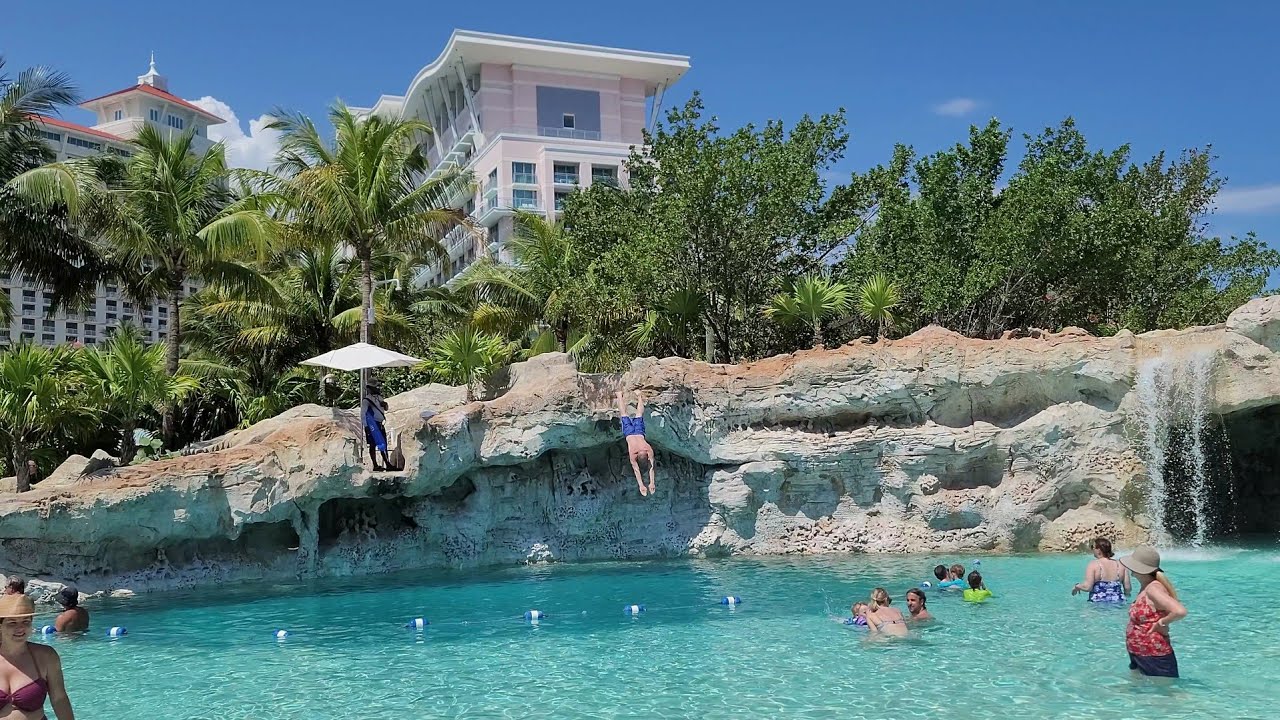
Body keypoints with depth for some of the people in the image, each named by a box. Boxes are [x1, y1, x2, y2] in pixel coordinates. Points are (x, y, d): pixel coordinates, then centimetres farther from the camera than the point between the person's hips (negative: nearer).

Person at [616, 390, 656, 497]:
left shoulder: (649, 450, -37)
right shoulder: (633, 454, -39)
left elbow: (651, 467, -31)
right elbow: (636, 470, -35)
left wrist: (651, 484, -34)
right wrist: (641, 486, -39)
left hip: (639, 431, 1)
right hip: (629, 432, -1)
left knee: (639, 414, 26)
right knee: (624, 414, 23)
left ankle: (639, 395, 49)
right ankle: (620, 395, 45)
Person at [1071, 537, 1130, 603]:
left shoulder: (1093, 565, -5)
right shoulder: (1120, 564, 7)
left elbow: (1087, 587, -11)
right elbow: (1127, 588, 7)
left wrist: (1076, 586, 9)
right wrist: (1126, 594, 29)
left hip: (1098, 602, -4)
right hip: (1118, 602, 4)